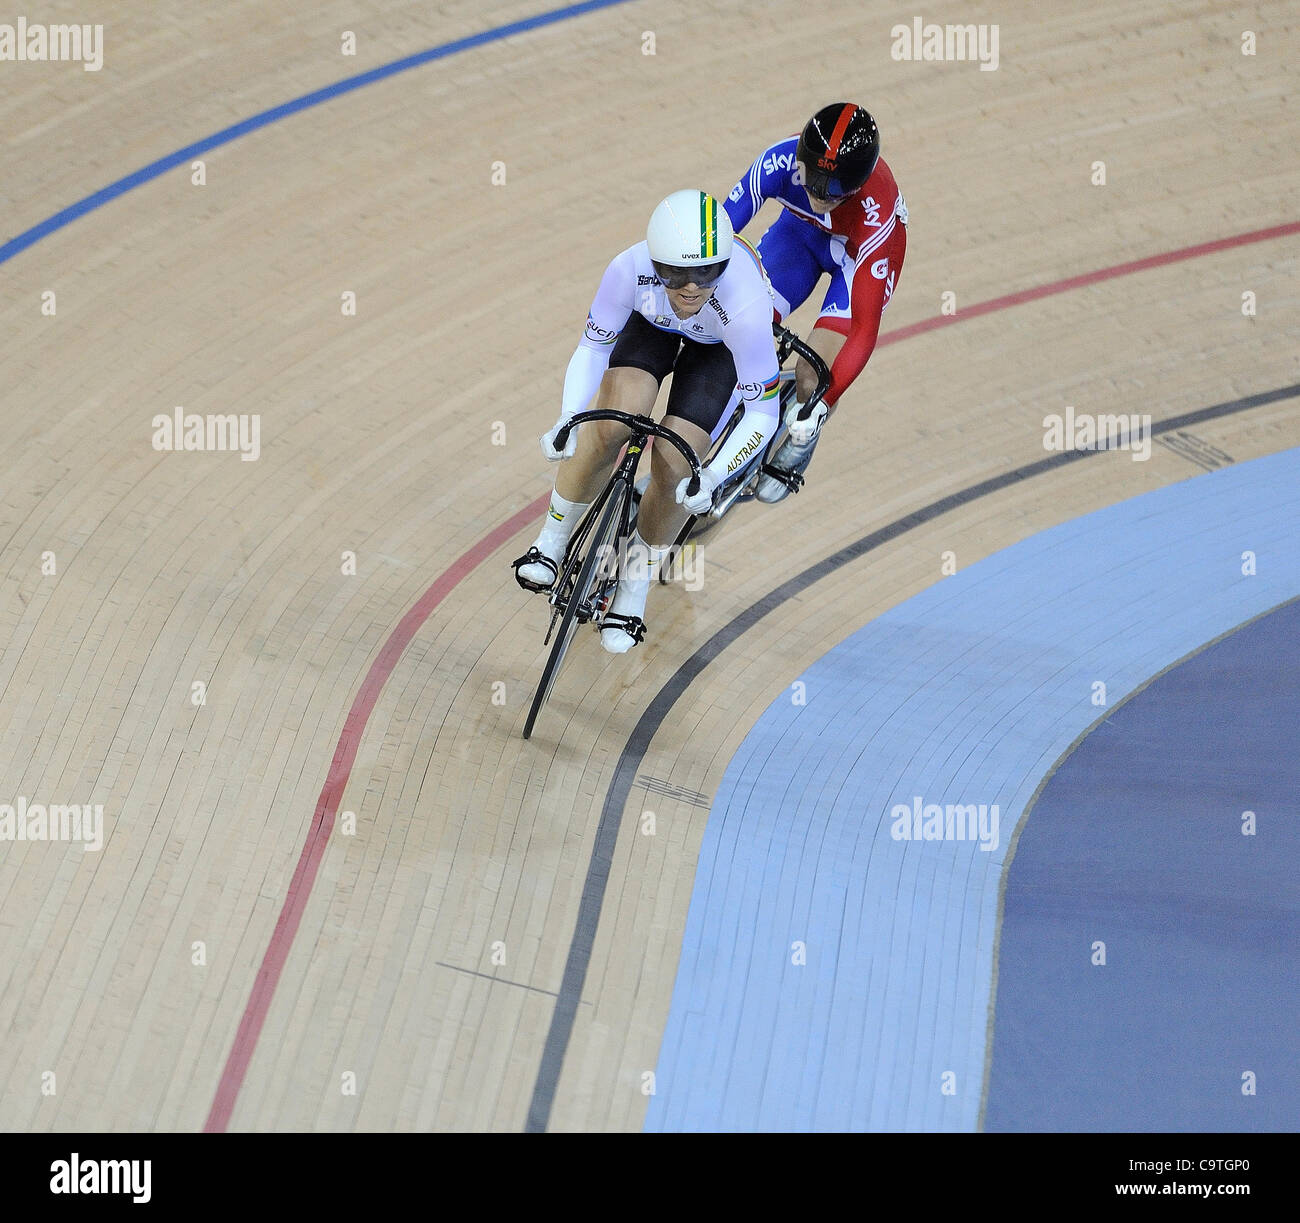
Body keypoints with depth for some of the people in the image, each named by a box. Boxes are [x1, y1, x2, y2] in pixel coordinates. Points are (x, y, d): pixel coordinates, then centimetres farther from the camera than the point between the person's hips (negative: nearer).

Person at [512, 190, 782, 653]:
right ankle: (552, 541, 1)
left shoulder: (745, 306, -43)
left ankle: (634, 589, 11)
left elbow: (762, 413, -33)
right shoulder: (631, 268, -37)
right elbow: (593, 346, -21)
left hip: (718, 347, -1)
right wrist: (567, 420, -35)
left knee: (672, 471, -14)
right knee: (610, 426, -24)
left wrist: (712, 476, -44)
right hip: (652, 323, 2)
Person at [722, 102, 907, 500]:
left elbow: (865, 331, -40)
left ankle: (797, 449, 20)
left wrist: (821, 402, -46)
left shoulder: (876, 216, -41)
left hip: (861, 254, -3)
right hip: (802, 230, 3)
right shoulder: (781, 160, -36)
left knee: (812, 378, -16)